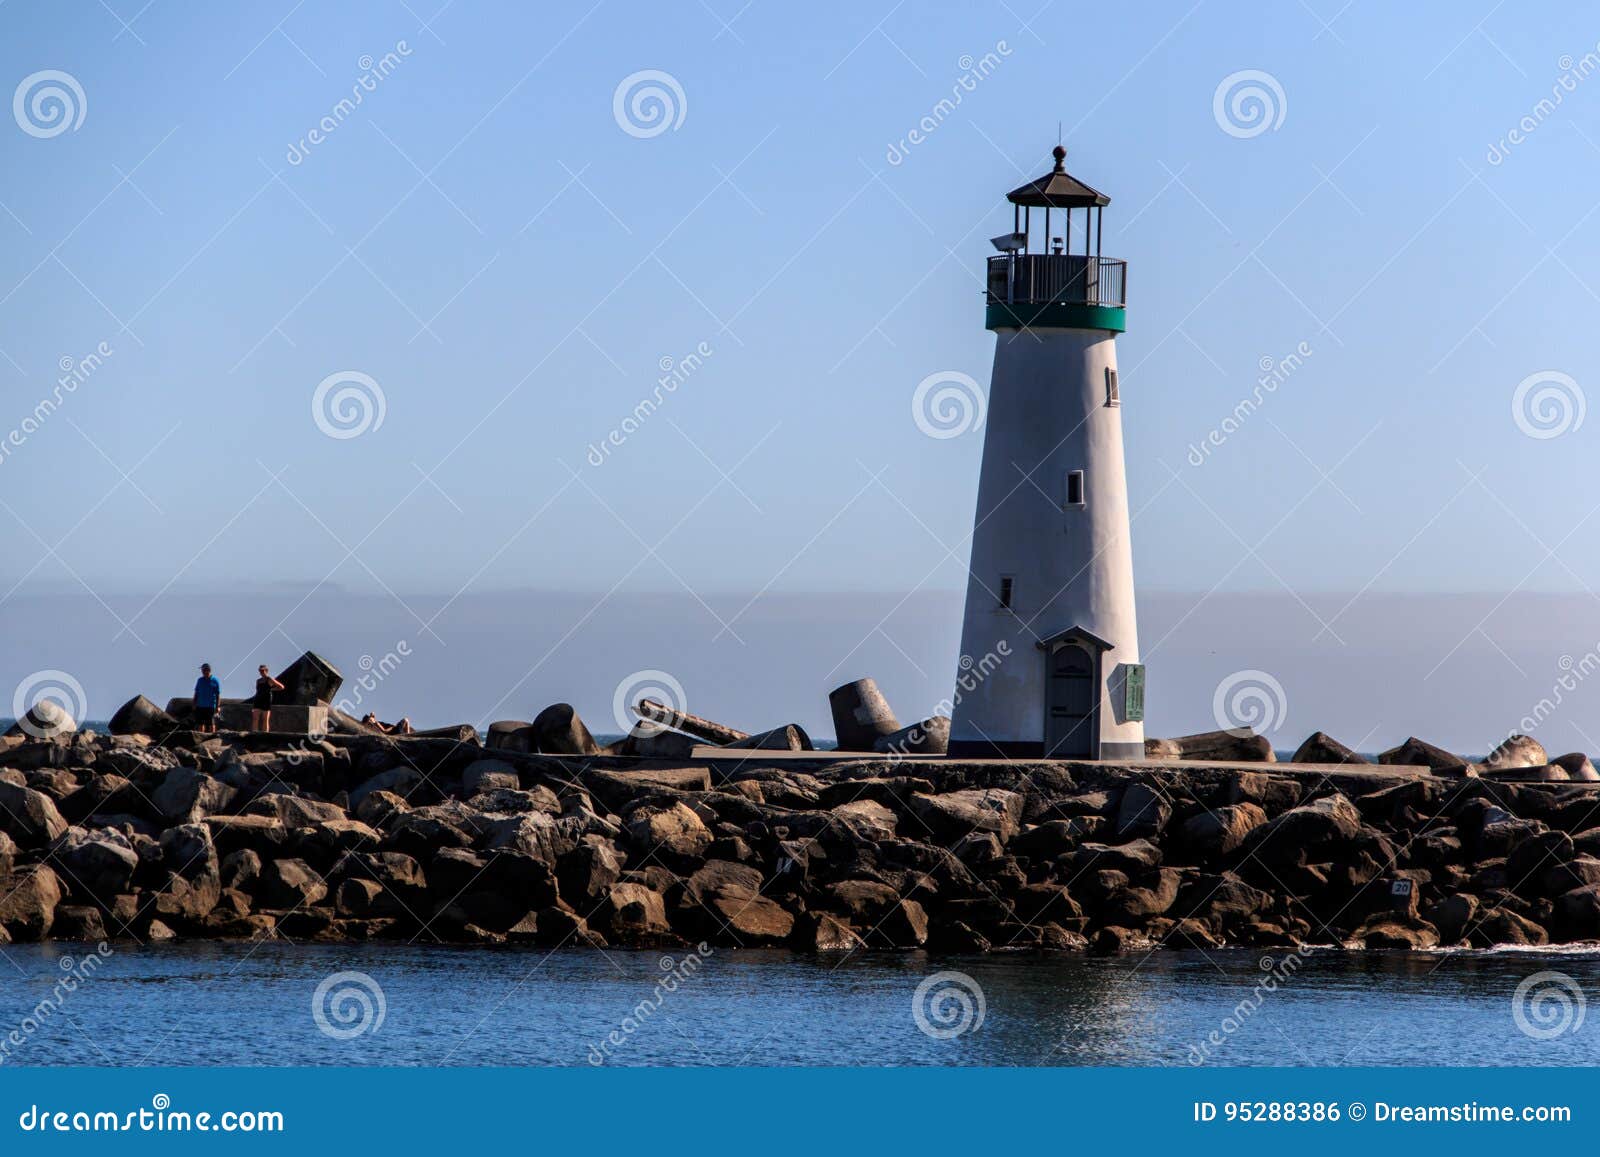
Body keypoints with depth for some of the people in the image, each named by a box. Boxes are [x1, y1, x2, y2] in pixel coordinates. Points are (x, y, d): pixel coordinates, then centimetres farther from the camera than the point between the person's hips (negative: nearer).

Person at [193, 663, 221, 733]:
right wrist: (194, 705, 8)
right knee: (200, 724, 4)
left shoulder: (214, 681, -2)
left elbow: (218, 695, -2)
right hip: (200, 706, 4)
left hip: (210, 706, -4)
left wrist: (217, 707, -8)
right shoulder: (200, 680, 11)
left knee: (211, 724, -1)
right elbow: (196, 693, 14)